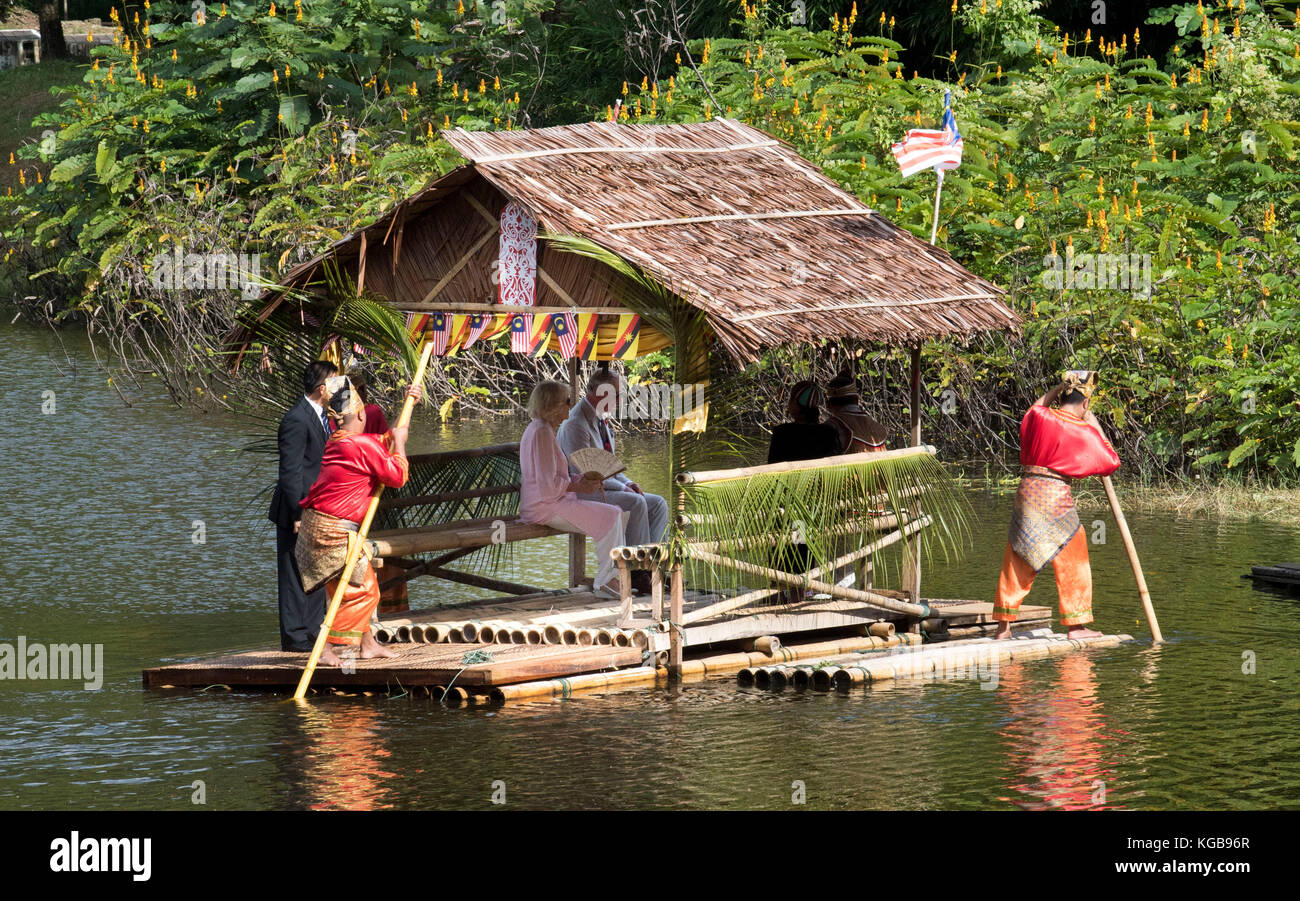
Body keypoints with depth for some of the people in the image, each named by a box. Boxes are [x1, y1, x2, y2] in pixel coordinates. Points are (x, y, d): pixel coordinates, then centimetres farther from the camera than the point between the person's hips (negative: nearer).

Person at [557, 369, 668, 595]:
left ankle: (649, 564, -16)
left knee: (658, 504, -5)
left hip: (604, 488, 10)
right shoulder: (576, 424, -18)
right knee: (636, 503, -30)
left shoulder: (602, 419, 14)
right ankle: (637, 570, -24)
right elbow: (582, 473, -22)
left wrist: (629, 483, 3)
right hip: (583, 492, -10)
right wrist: (622, 487, -17)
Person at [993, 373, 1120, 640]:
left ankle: (1003, 626, 11)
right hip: (1057, 496, -4)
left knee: (1018, 560, 10)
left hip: (1027, 491, 4)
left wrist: (1060, 387, 25)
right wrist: (1096, 427, 14)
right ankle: (1076, 624, 7)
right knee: (1072, 561, 7)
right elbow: (1111, 461, 8)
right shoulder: (1082, 432, -5)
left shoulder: (1039, 419, 3)